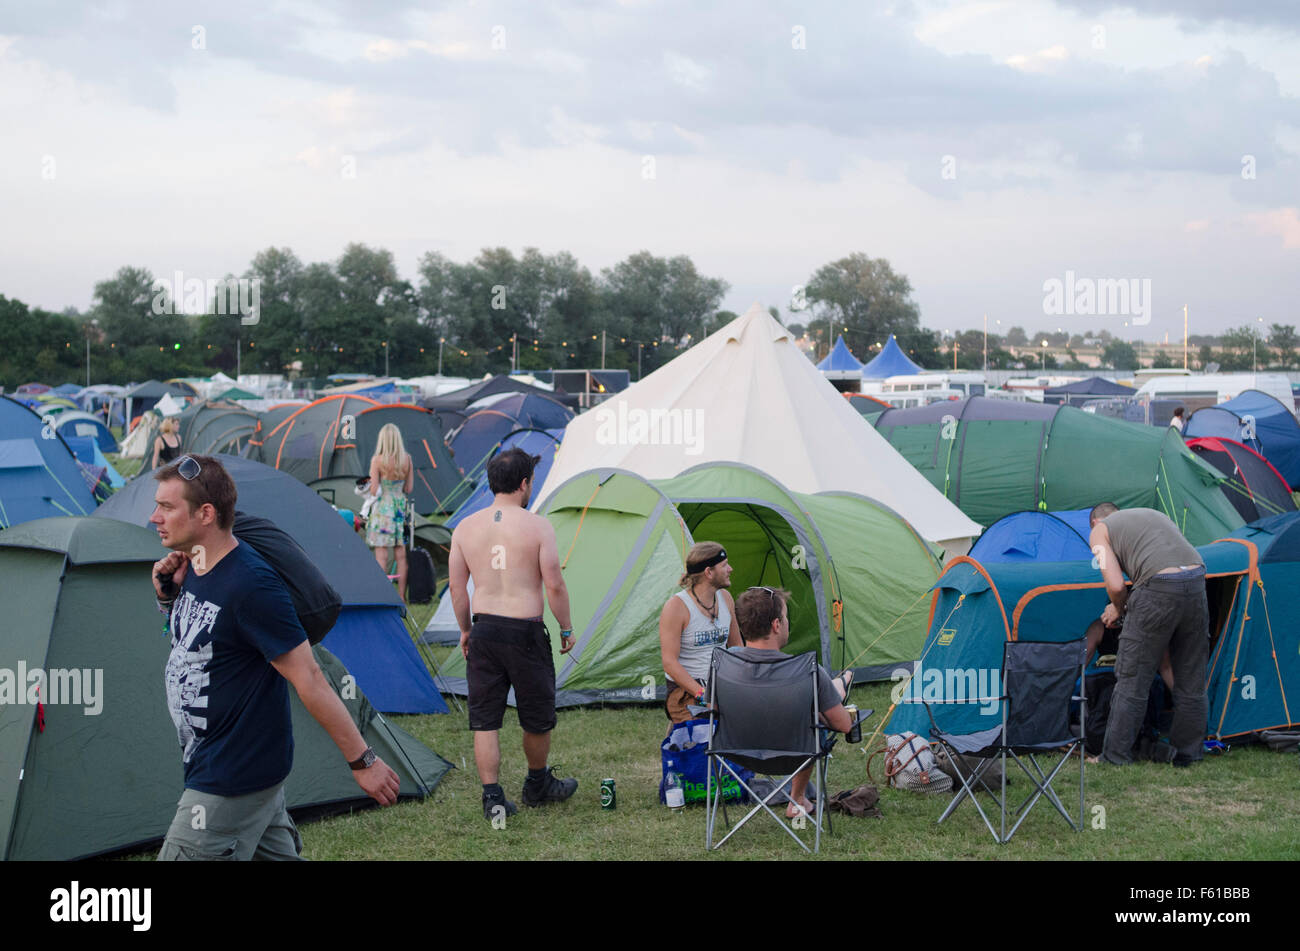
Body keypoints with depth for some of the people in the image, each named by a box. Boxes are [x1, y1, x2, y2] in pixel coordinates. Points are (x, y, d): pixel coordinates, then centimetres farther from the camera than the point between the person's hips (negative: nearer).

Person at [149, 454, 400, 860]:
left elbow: (309, 679, -22)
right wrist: (168, 596, 2)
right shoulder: (194, 567, 5)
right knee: (279, 854, 18)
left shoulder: (250, 587, -24)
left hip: (231, 782, -10)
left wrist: (363, 760, -18)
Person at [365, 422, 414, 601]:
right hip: (401, 507, 5)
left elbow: (374, 491, -12)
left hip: (383, 508, -4)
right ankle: (401, 596, 13)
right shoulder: (407, 459, 1)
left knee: (381, 555, -1)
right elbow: (409, 488, 5)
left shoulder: (377, 460, -12)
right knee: (401, 554, 8)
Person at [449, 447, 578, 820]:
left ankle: (492, 796, 3)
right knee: (537, 717, 16)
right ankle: (538, 786, 32)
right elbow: (554, 585, -7)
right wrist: (566, 629, 5)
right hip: (526, 632, -3)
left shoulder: (465, 528, 4)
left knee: (485, 719, 8)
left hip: (484, 630, 3)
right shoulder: (537, 526, -8)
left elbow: (457, 588, 8)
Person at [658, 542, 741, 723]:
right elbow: (670, 663, -15)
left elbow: (736, 647, 19)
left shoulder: (725, 598, 9)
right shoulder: (676, 606, -11)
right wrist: (702, 694, -22)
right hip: (685, 692, -6)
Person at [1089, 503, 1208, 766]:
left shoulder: (1100, 530, 14)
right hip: (1197, 583, 6)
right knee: (1191, 680, 16)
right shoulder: (1156, 515, 32)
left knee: (1132, 678, 6)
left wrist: (1118, 609, 21)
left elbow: (1115, 585, -1)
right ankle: (1187, 754, 25)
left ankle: (1115, 756, 11)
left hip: (1159, 590, -6)